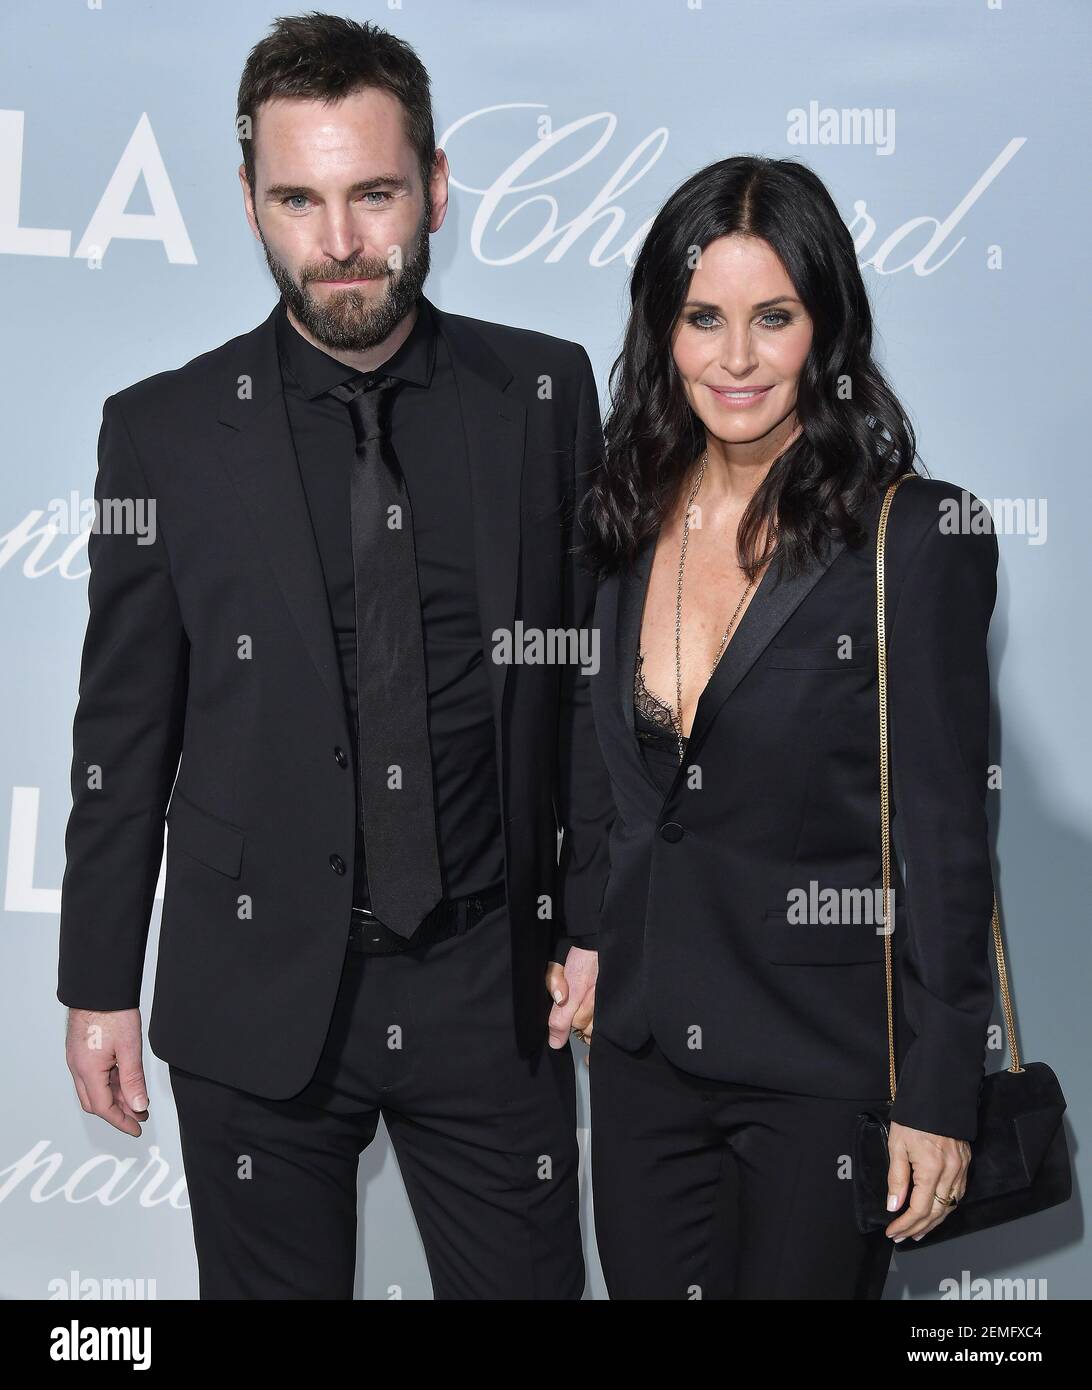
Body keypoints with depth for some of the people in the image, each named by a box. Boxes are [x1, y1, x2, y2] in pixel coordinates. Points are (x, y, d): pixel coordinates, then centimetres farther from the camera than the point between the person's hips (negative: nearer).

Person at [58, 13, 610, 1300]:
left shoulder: (544, 393, -1)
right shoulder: (163, 431, -4)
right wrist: (100, 986, 3)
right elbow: (123, 729, 1)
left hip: (492, 989, 1)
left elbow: (593, 670, 4)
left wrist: (594, 923, 3)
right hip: (260, 995, 0)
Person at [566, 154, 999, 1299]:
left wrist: (939, 1100, -12)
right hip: (642, 1046, 5)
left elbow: (947, 833, -12)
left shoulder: (915, 537, -13)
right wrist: (586, 945, 11)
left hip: (824, 1062, -5)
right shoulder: (629, 523, 4)